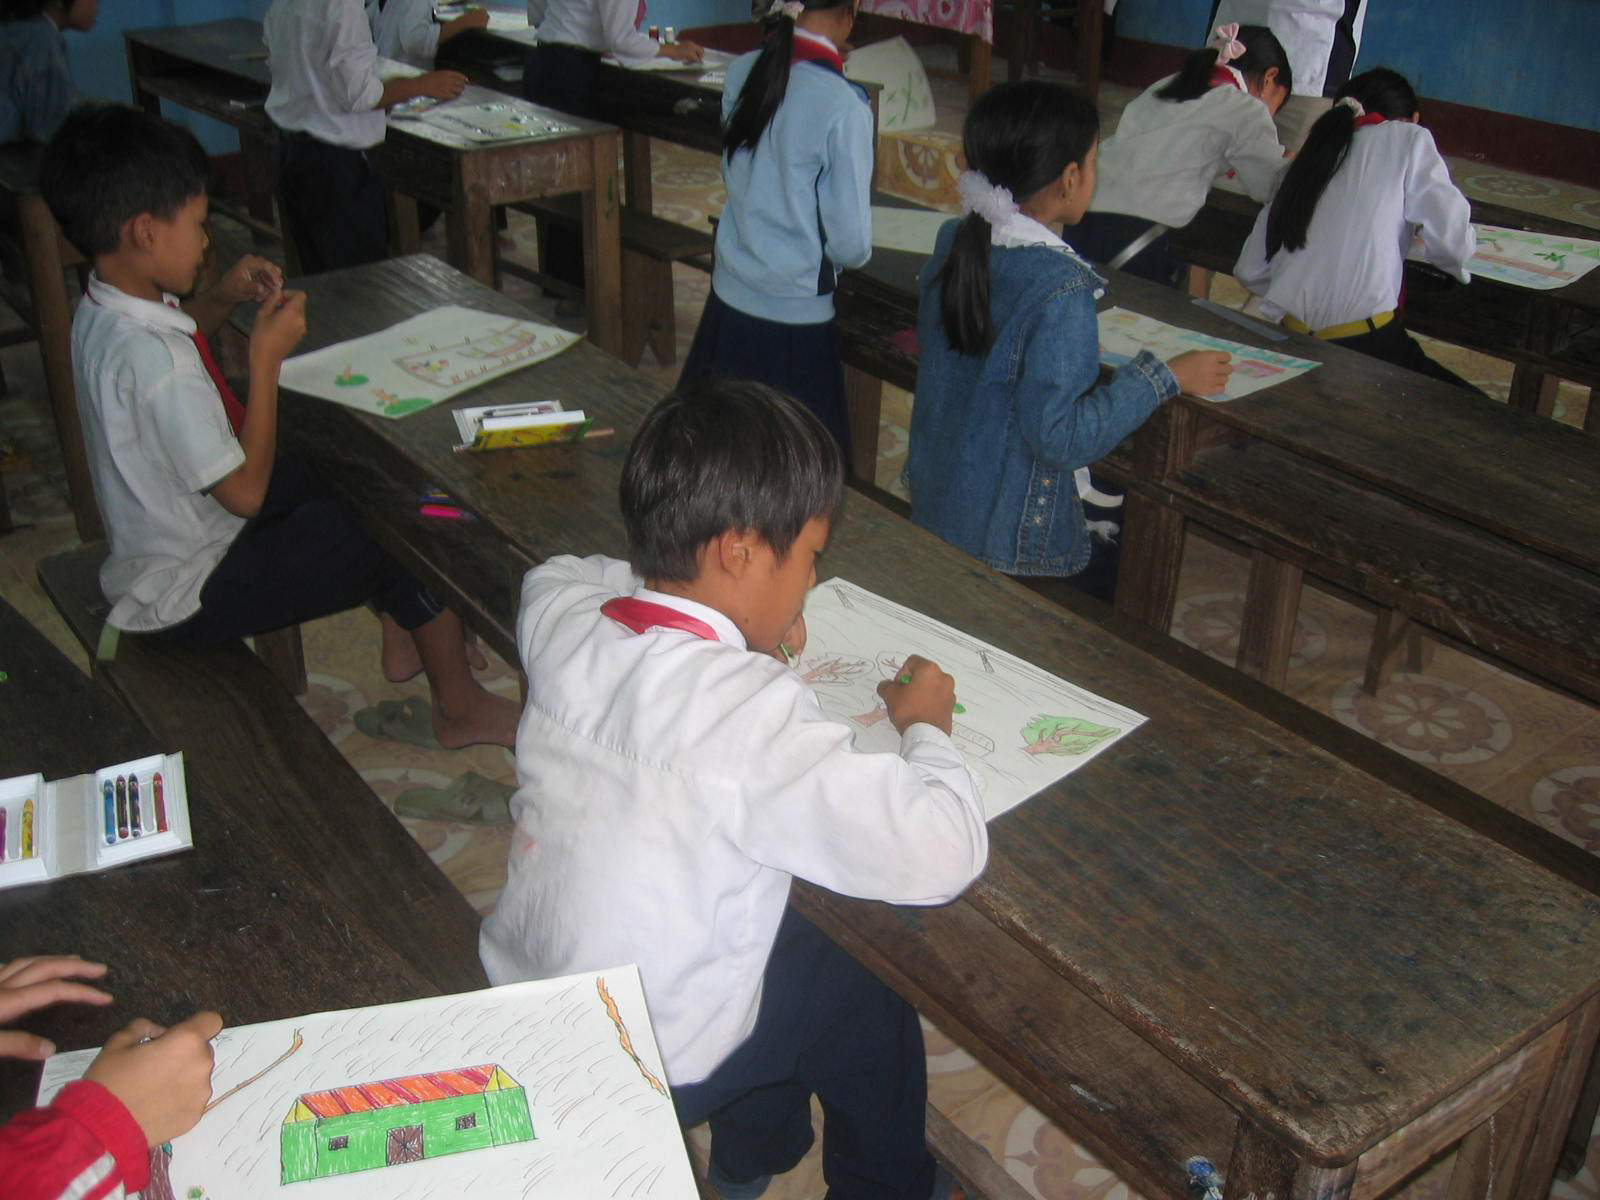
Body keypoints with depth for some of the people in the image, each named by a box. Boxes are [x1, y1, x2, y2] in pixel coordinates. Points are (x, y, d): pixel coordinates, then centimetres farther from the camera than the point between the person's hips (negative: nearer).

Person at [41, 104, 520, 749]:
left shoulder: (103, 308, -4)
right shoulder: (155, 359, -33)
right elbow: (245, 492, -26)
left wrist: (221, 299, 2)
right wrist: (267, 355, -23)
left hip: (148, 545, 10)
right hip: (190, 595, -9)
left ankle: (403, 637, 25)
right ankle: (461, 707, 12)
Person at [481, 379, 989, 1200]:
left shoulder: (562, 617, -12)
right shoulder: (753, 710, -33)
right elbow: (943, 853, -33)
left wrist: (735, 629, 5)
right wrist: (927, 727, -12)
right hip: (649, 1075, -6)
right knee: (874, 1011, 19)